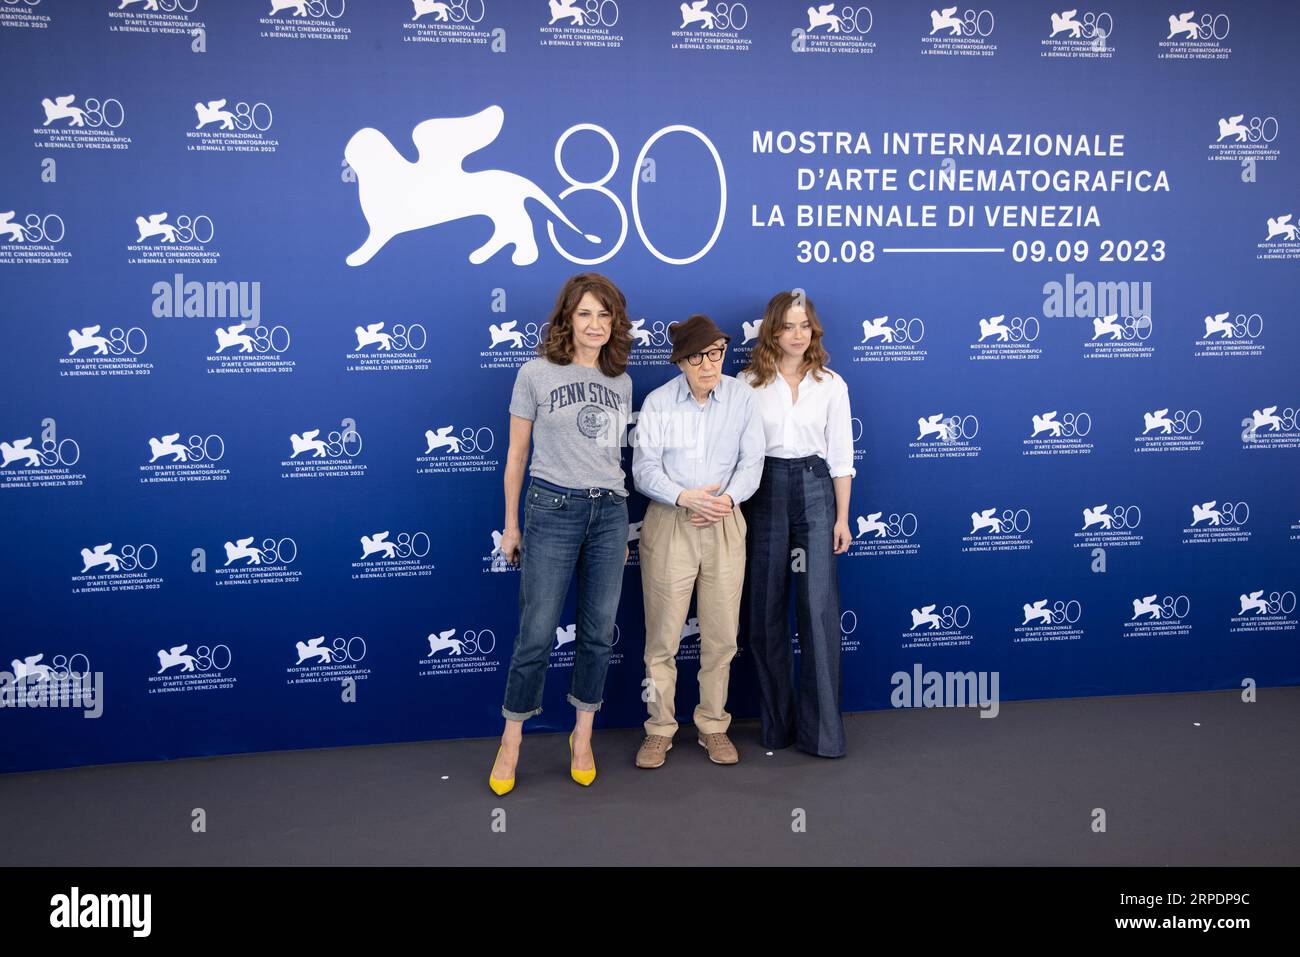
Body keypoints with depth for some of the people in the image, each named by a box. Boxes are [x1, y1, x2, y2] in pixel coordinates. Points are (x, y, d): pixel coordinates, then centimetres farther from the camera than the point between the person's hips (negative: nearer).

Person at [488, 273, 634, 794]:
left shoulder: (621, 381, 10)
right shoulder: (536, 374, -1)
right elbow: (516, 453, 2)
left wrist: (622, 521, 14)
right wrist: (511, 524, 2)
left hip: (610, 511, 4)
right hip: (553, 508, -4)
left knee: (598, 631, 7)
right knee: (537, 633, -2)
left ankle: (582, 736, 23)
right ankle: (510, 743, 14)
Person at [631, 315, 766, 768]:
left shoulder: (741, 398, 1)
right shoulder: (658, 402, -3)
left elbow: (752, 462, 1)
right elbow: (644, 468, -6)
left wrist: (728, 499, -16)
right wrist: (684, 497, -22)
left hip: (724, 525, 2)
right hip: (669, 525, -1)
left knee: (721, 635, 7)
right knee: (663, 635, 2)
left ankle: (713, 726, 24)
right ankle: (660, 729, 18)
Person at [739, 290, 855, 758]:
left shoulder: (831, 385, 6)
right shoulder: (748, 383, 3)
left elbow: (840, 456, 6)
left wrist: (842, 517, 2)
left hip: (815, 490, 0)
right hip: (763, 491, 0)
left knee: (819, 609, -6)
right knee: (766, 610, 5)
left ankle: (821, 729, 4)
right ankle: (776, 723, 20)